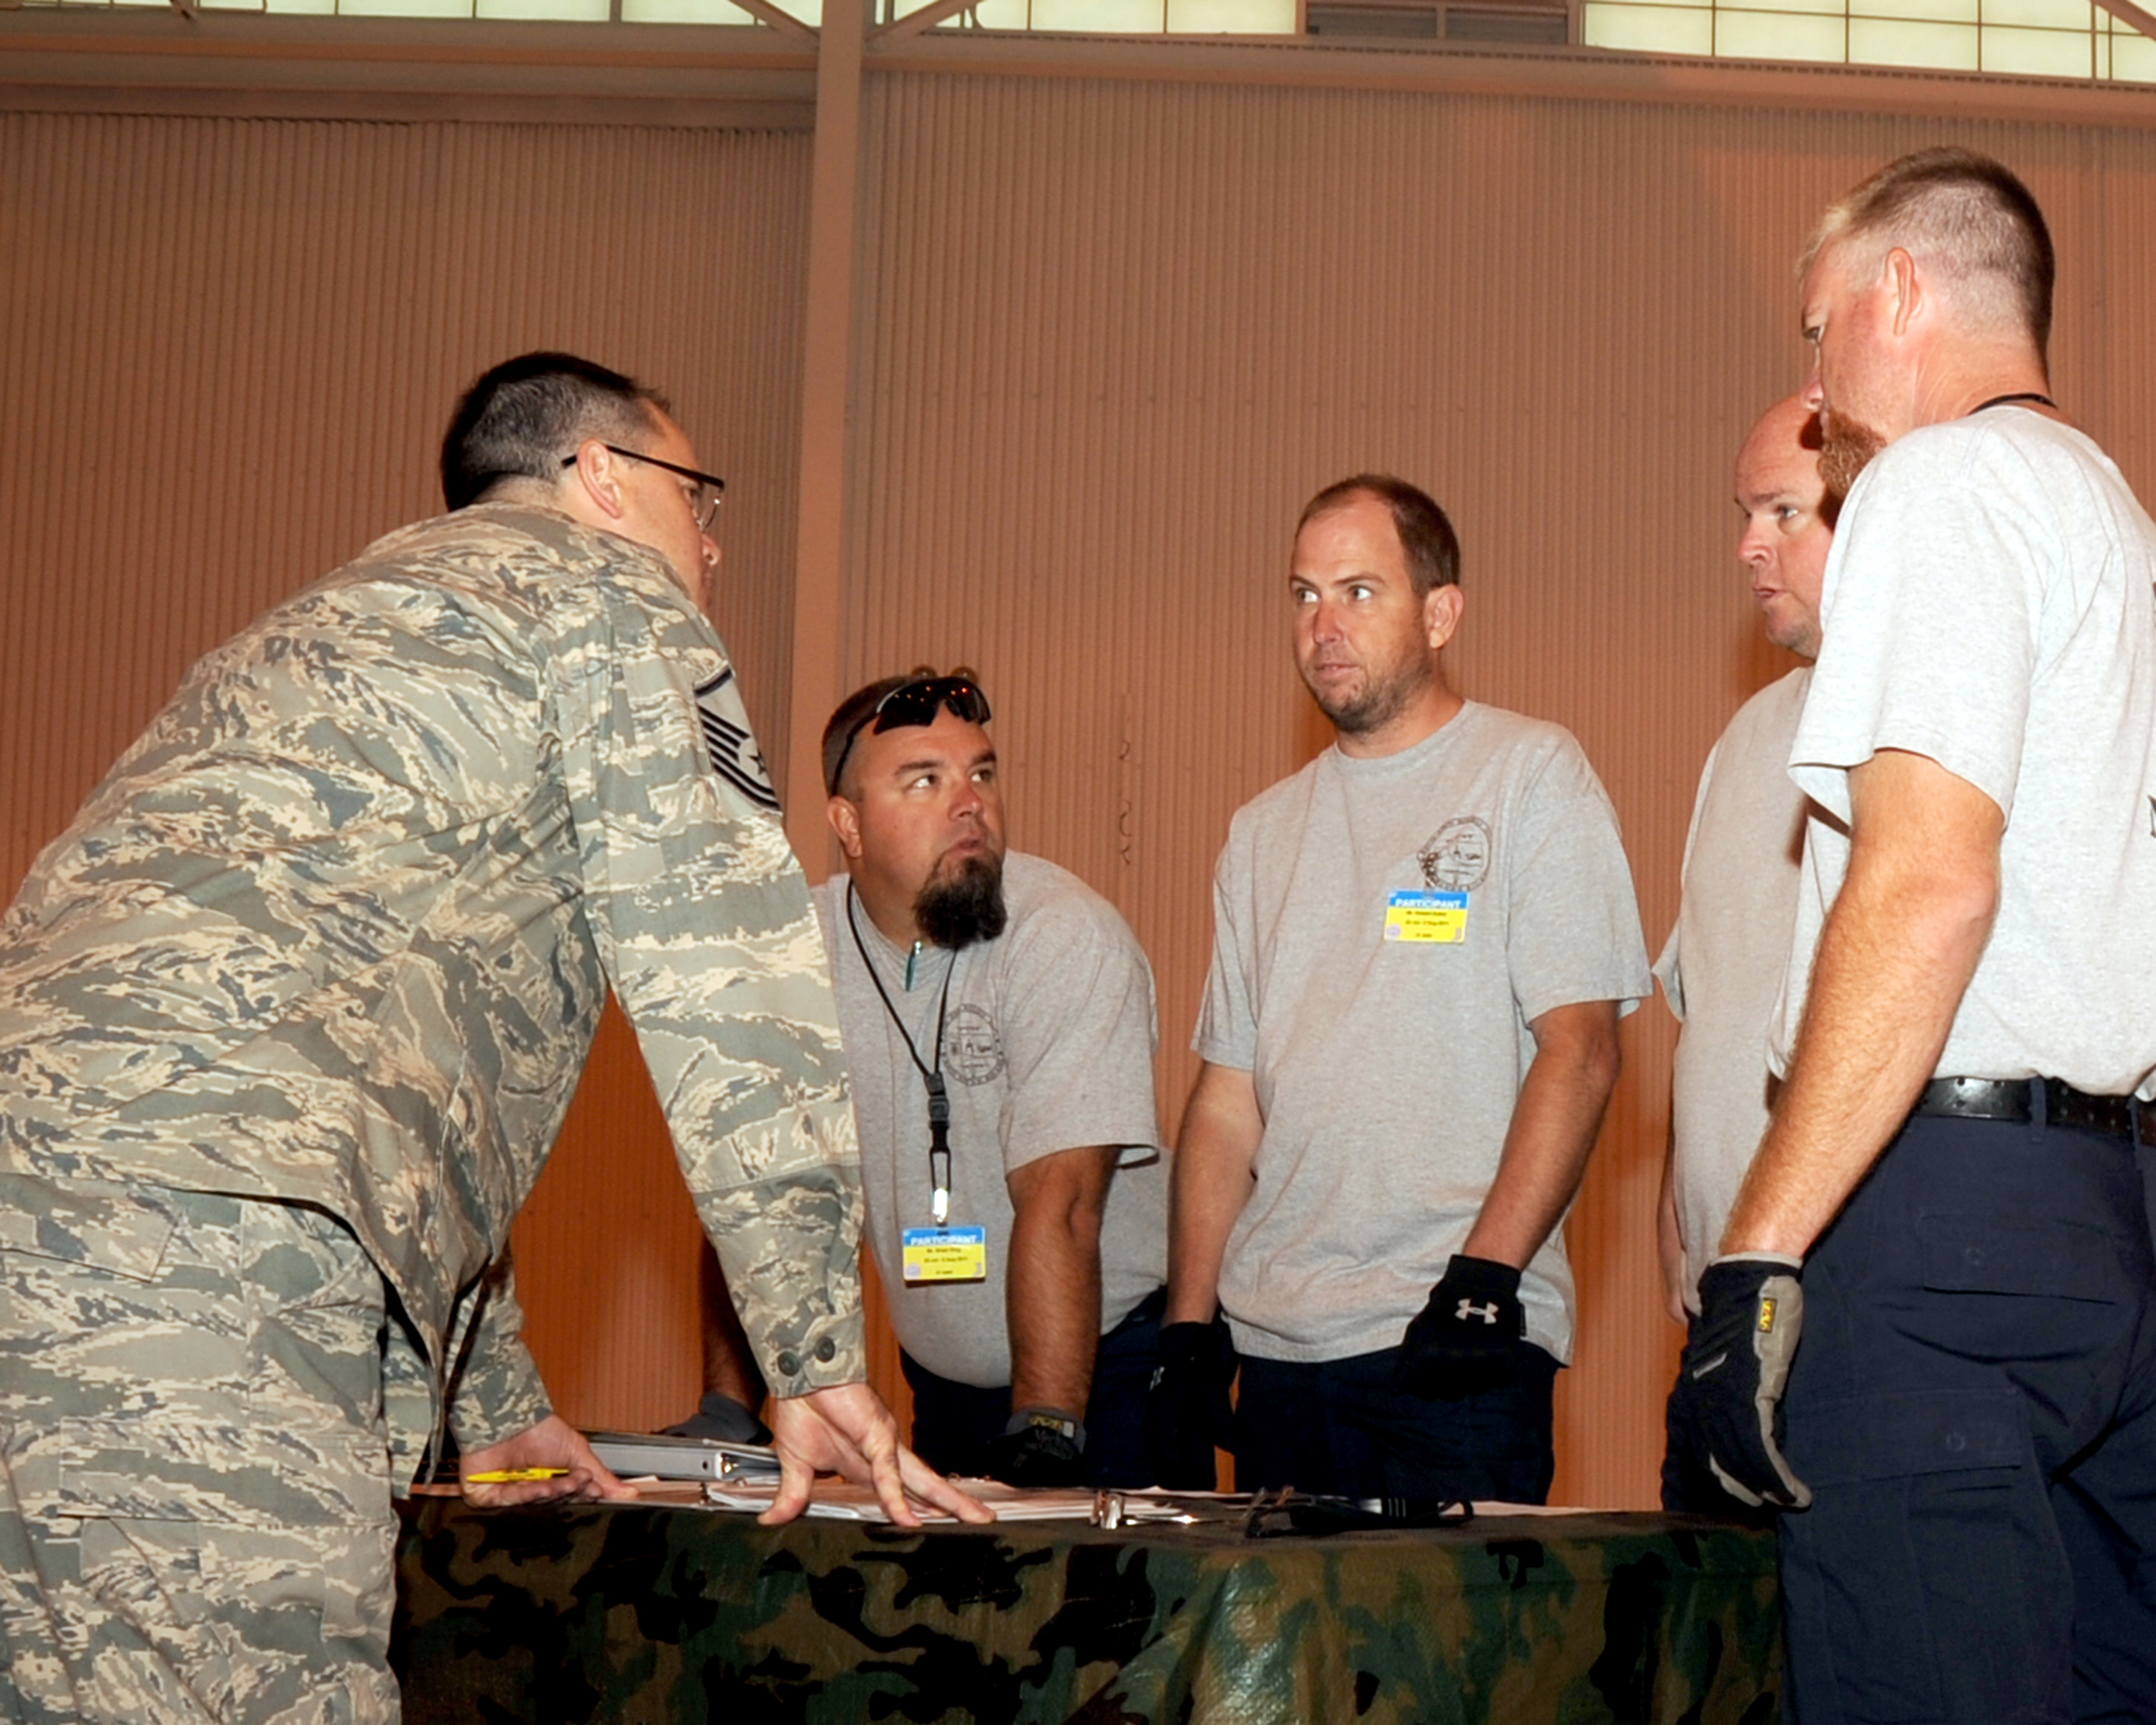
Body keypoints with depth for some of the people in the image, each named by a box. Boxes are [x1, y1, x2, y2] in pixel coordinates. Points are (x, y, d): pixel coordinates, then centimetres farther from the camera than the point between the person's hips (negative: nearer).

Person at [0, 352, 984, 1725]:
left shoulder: (343, 627, 38)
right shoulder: (605, 591, 12)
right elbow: (733, 990, 4)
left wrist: (495, 1406, 41)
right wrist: (821, 1363, 8)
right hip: (196, 1230, -9)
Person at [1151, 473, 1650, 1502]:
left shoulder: (1532, 774, 1)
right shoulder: (1263, 834, 16)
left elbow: (1578, 1051, -8)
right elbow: (1228, 1097, 14)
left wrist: (1483, 1277, -17)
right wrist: (1190, 1329, 5)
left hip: (1460, 1346, -5)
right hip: (1274, 1342, 5)